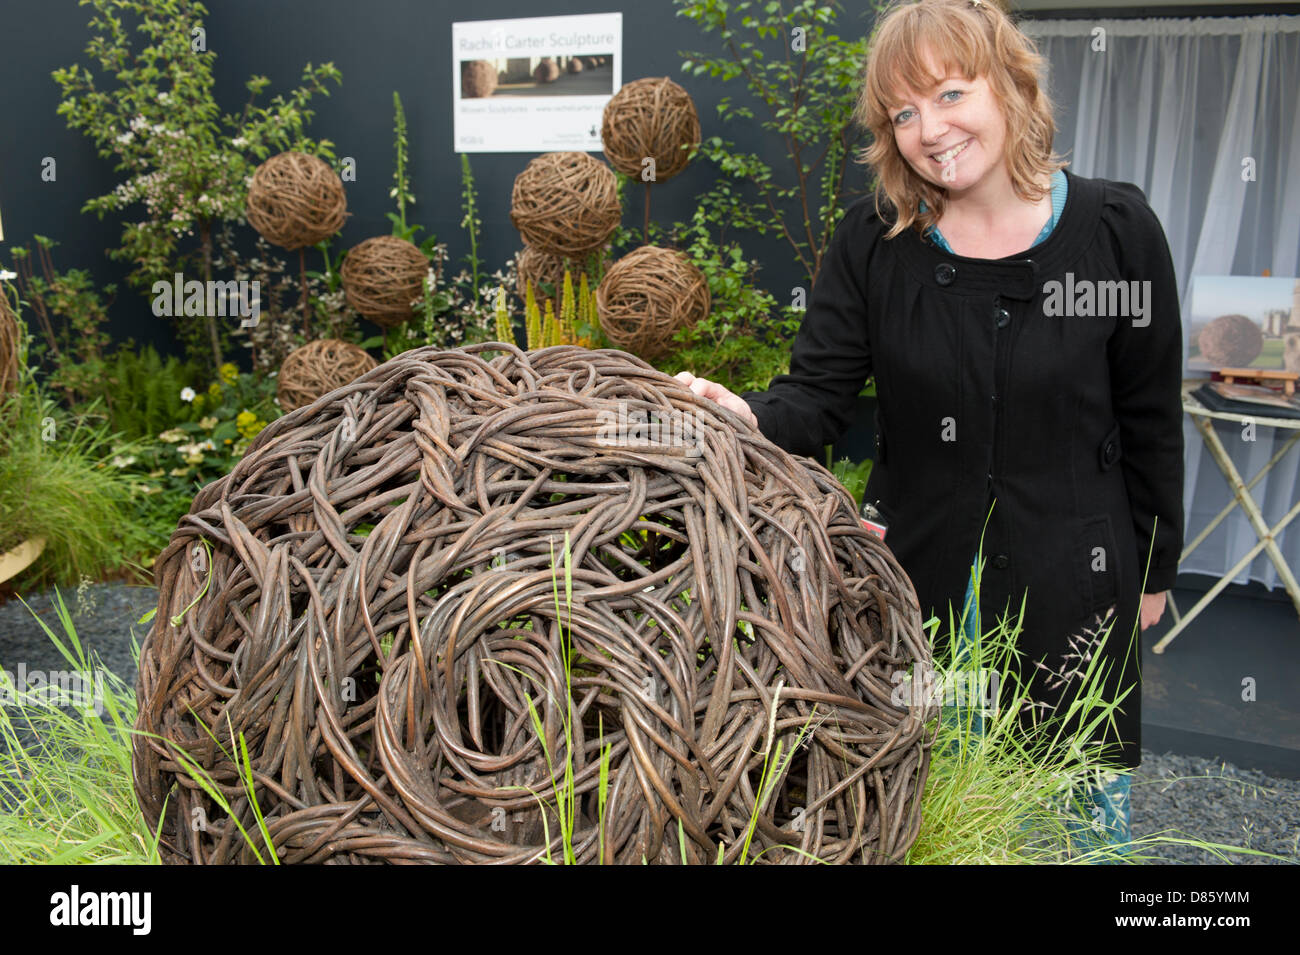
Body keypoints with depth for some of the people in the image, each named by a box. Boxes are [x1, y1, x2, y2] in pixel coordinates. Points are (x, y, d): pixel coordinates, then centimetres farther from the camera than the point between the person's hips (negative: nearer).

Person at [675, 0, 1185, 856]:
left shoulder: (1117, 229, -8)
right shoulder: (872, 242, -6)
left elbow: (1151, 419, 0)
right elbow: (818, 398, -9)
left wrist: (1154, 569, 7)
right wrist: (749, 417, -32)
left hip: (1071, 582, 0)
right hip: (916, 570, 1)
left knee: (1086, 806, 15)